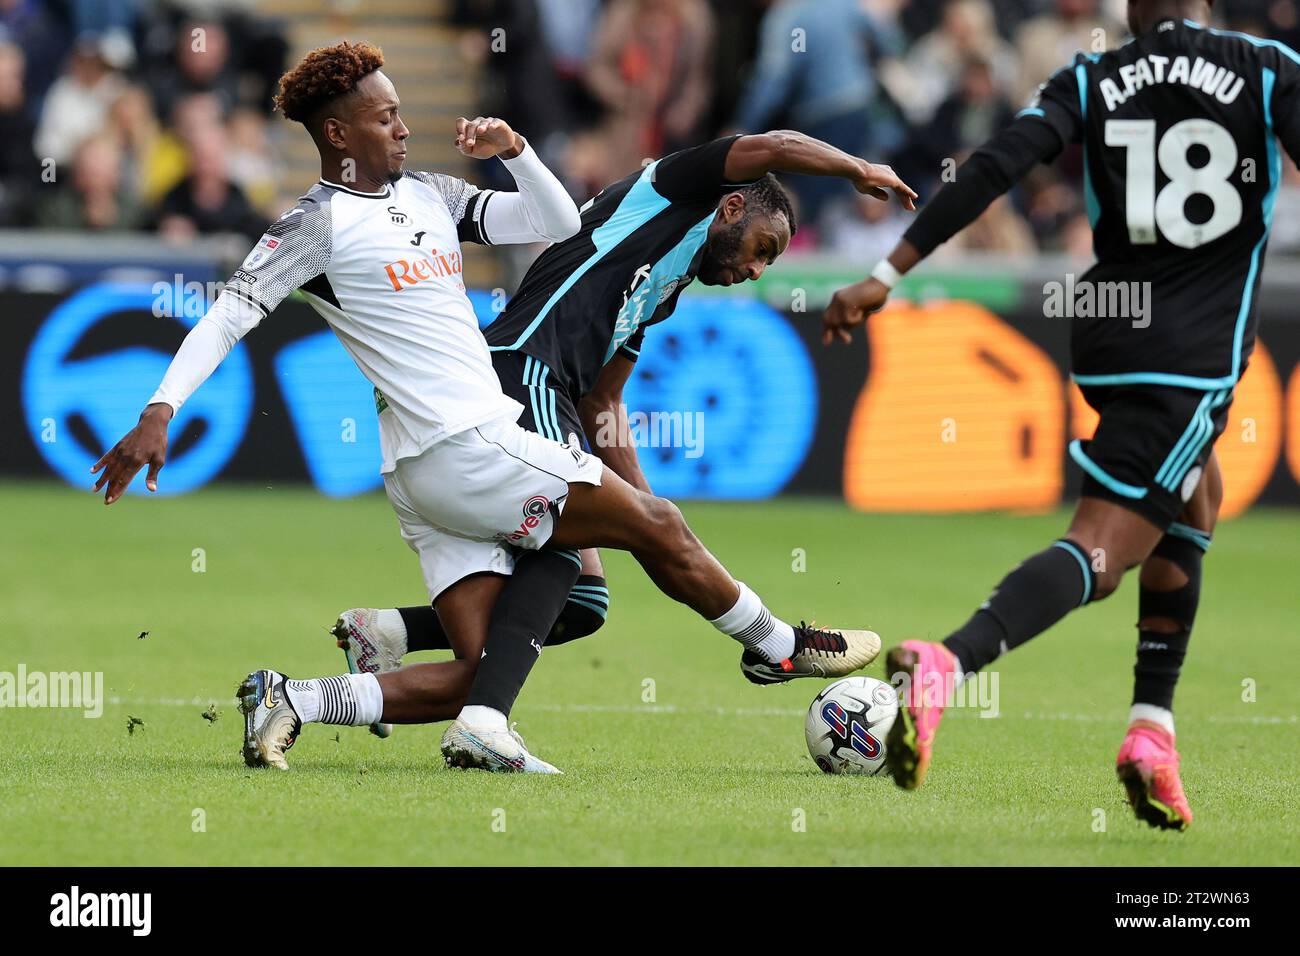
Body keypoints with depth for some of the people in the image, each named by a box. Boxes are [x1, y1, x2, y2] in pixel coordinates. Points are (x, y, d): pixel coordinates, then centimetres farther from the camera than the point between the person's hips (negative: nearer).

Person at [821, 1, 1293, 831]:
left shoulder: (1092, 81, 4)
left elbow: (992, 171, -6)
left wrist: (887, 276, -7)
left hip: (1108, 346, 5)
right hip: (1199, 356, -5)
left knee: (1192, 506, 26)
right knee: (1099, 552, -12)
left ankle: (1153, 730, 13)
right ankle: (947, 663, -38)